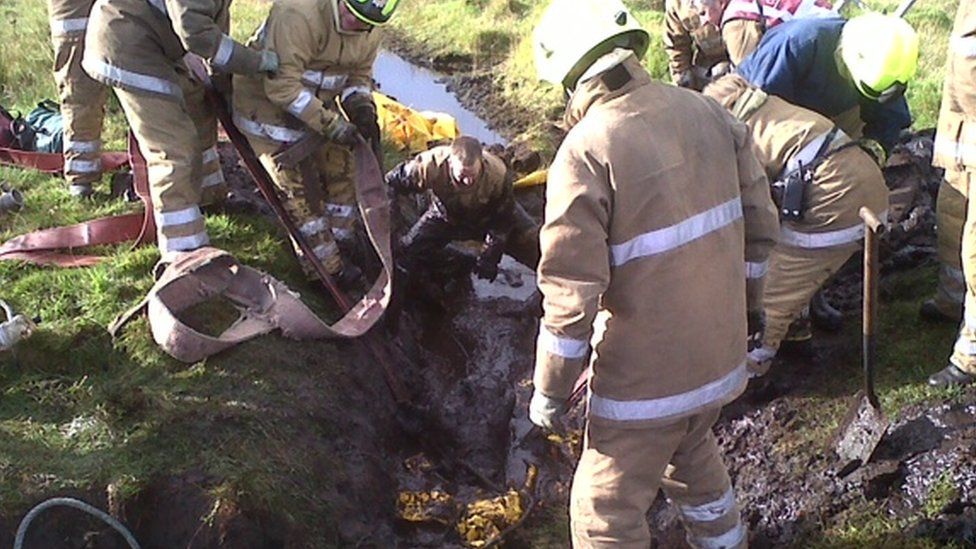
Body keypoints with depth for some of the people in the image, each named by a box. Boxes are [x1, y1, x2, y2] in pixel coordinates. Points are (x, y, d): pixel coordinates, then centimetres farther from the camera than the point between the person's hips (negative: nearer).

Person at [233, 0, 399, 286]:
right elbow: (282, 86, -33)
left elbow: (359, 75, 6)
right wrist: (329, 123, -33)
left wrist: (363, 108, -15)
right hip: (266, 100, -8)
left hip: (317, 104, 8)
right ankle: (328, 272, 2)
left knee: (342, 171, 6)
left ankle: (339, 249, 22)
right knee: (299, 187, -8)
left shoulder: (369, 33, -8)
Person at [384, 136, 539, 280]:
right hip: (445, 218, 0)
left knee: (534, 245, -8)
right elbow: (392, 184, -22)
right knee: (404, 255, -9)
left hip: (487, 217, 0)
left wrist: (489, 256, -22)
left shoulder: (498, 173, -37)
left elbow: (503, 218, -21)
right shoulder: (430, 165, -40)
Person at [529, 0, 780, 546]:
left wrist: (550, 388, -8)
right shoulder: (708, 112, -2)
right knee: (692, 454, 34)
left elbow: (572, 288, -21)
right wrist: (749, 304, 23)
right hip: (722, 353, 7)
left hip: (646, 376, -7)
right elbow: (760, 224, 7)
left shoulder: (587, 149, -21)